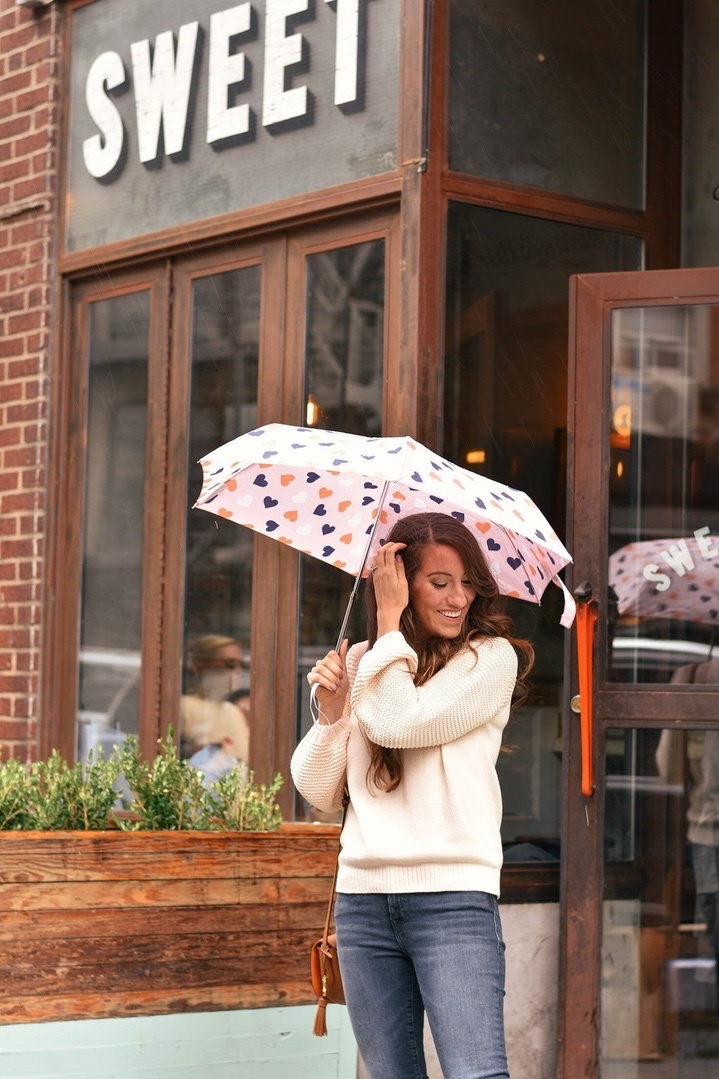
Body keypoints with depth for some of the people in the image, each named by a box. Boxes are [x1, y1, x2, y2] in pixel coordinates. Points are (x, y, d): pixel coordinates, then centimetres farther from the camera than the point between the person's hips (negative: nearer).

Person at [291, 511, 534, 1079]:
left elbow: (398, 722, -16)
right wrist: (330, 712, -7)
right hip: (364, 899, 5)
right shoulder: (361, 663, 12)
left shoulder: (492, 656, -1)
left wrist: (390, 620, -7)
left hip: (453, 897, -4)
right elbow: (320, 792, 9)